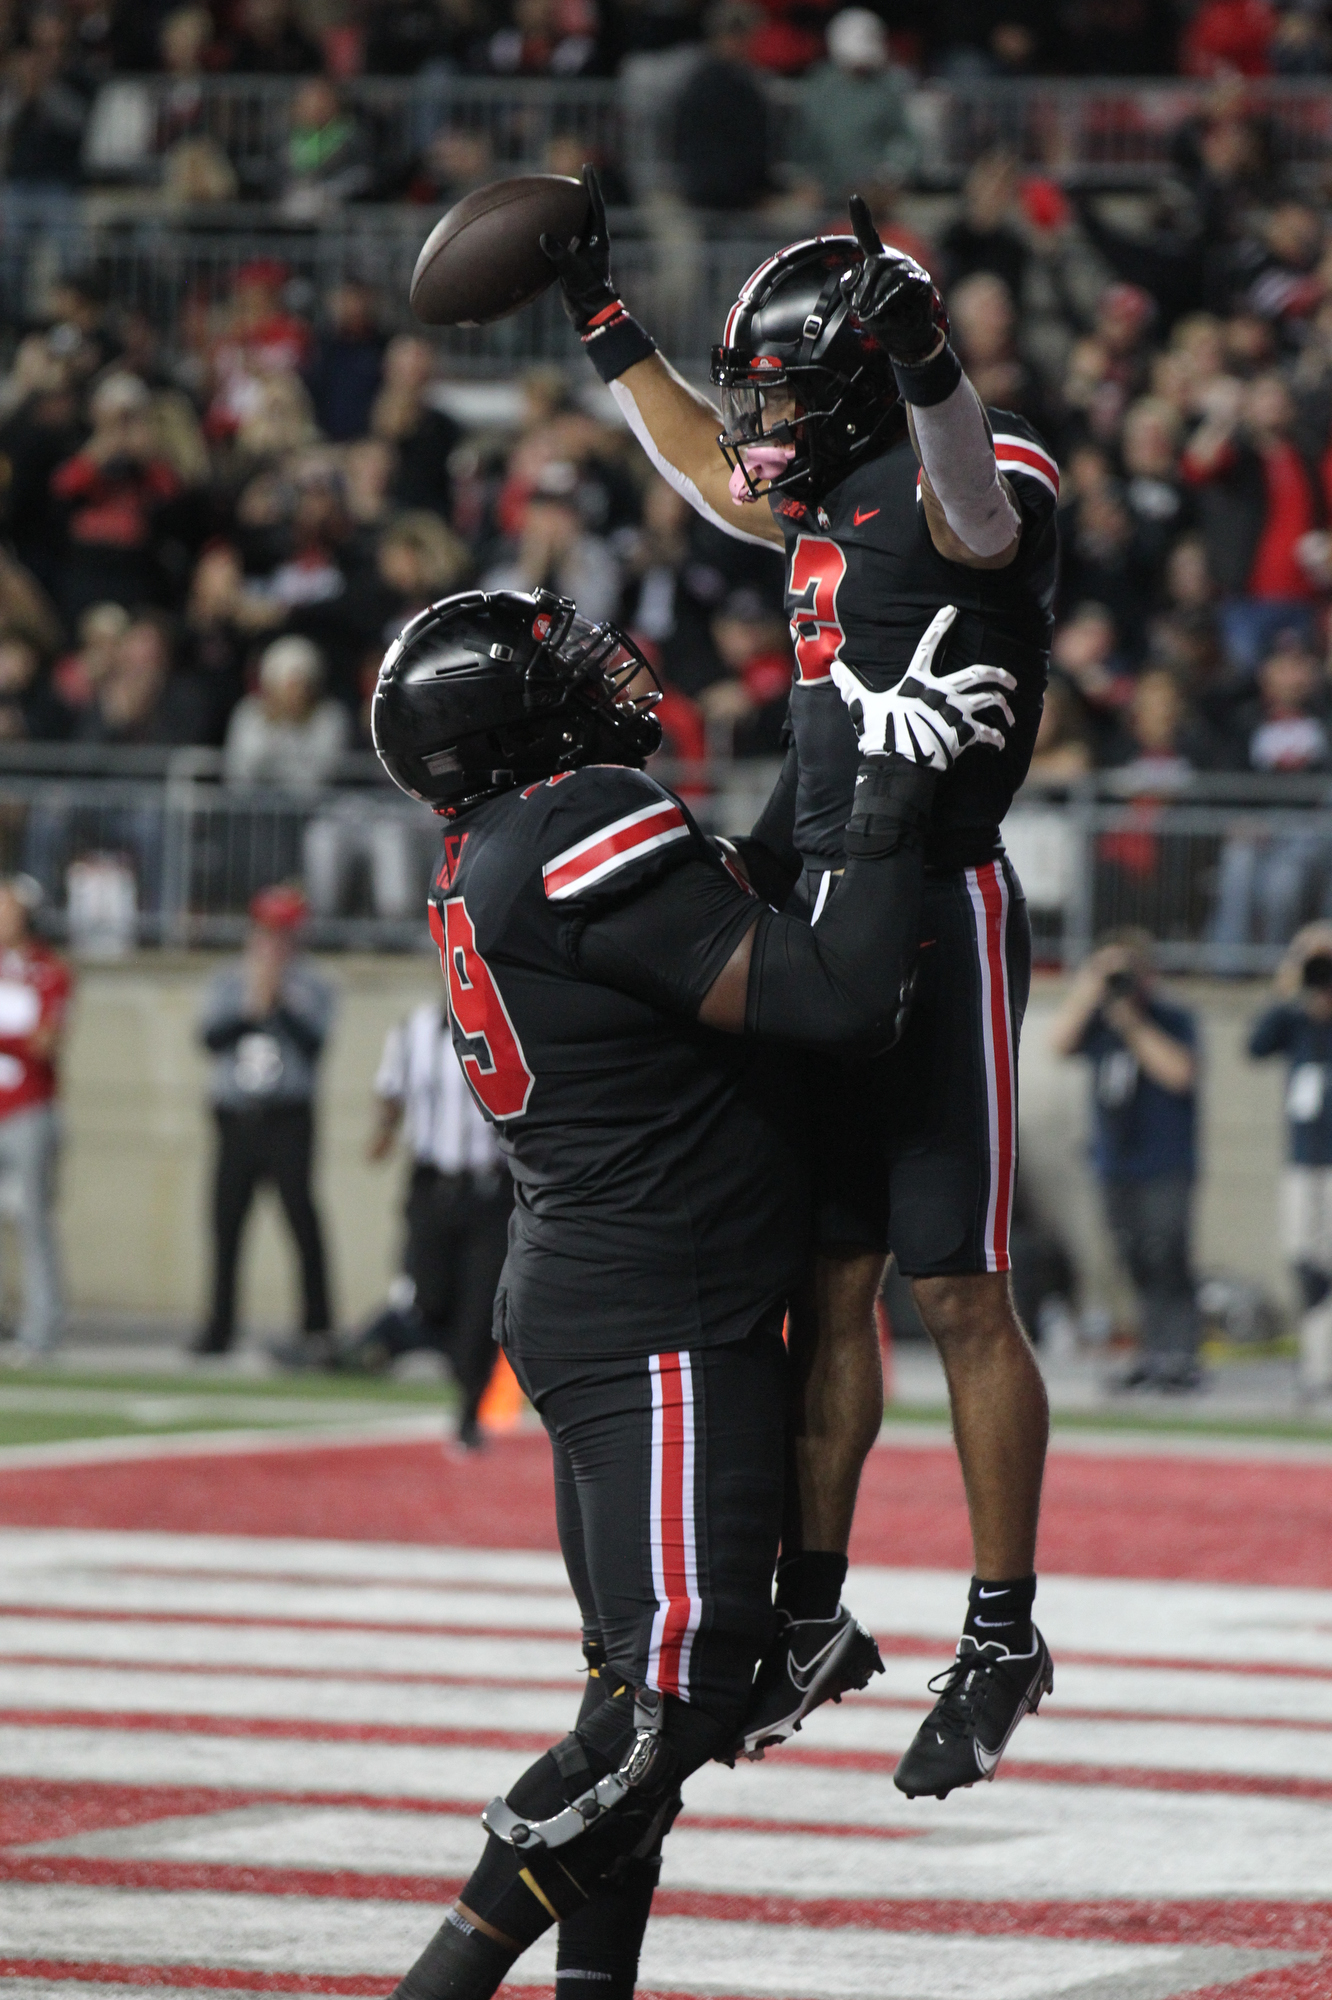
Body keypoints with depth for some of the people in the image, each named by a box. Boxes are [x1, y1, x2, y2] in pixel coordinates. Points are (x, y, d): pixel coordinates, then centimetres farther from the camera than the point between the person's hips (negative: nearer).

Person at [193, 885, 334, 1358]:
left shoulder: (311, 987, 8)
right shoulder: (226, 984, 16)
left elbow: (314, 1041, -8)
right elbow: (210, 1037, 0)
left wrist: (280, 1002, -14)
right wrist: (252, 1007, -11)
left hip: (288, 1119, -3)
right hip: (235, 1119, 3)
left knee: (300, 1209, -13)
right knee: (226, 1219, 2)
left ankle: (318, 1327, -11)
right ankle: (219, 1329, 8)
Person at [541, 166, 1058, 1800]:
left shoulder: (973, 478, -11)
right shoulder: (835, 494, 16)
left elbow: (978, 508, -37)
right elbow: (716, 479, 38)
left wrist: (925, 358, -56)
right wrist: (602, 320, 39)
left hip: (943, 912, -9)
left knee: (958, 1290, -6)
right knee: (825, 1279, 11)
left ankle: (1003, 1635, 0)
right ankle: (807, 1615, 18)